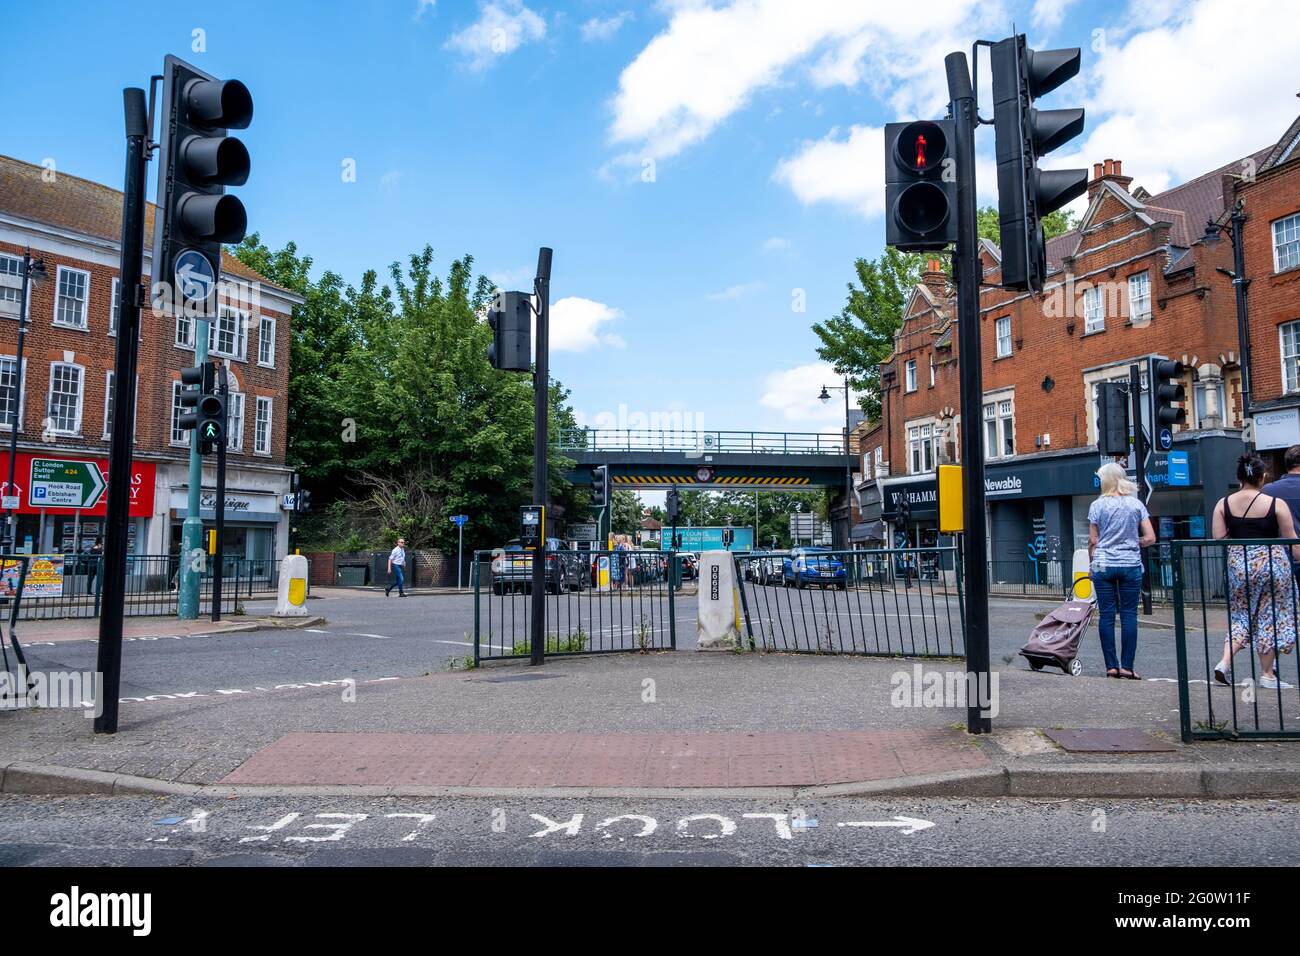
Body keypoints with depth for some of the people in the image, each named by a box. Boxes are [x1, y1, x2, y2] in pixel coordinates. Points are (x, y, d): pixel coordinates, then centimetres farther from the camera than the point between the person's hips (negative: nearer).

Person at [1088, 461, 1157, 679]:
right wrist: (1132, 544, 16)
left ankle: (1111, 666, 6)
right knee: (1129, 615, 4)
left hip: (1103, 565, -1)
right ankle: (1127, 666, 3)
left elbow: (1093, 541, 0)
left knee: (1106, 615, 4)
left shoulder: (1097, 505, -2)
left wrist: (1091, 564, 12)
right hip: (1131, 565, 1)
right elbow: (1150, 538, 0)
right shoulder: (1136, 504, 3)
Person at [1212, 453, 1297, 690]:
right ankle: (1267, 675, 13)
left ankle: (1225, 662, 0)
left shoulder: (1224, 504, -1)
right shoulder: (1276, 504, -8)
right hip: (1270, 563, -3)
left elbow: (1218, 539, -2)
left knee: (1240, 615, 15)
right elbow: (1292, 542, -4)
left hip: (1237, 564, 3)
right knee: (1269, 616, 8)